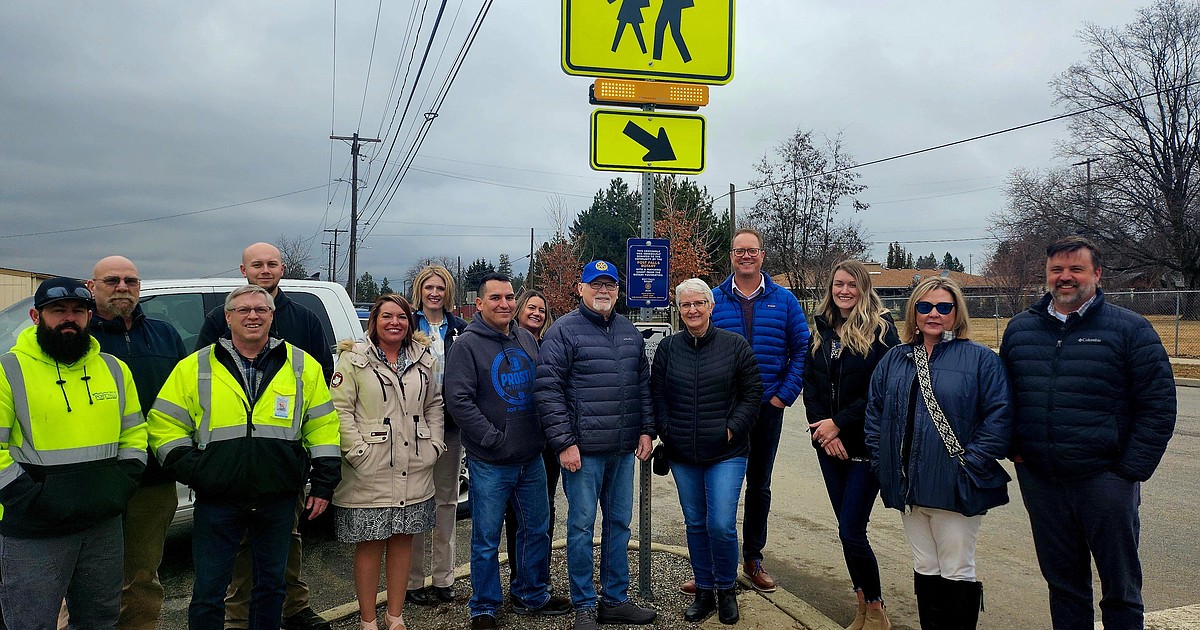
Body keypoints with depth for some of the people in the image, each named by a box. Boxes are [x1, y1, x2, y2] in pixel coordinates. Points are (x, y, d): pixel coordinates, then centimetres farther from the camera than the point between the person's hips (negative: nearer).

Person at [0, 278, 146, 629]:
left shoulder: (115, 369, 7)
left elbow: (134, 432, 14)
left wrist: (125, 482, 1)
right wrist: (29, 496, -16)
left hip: (104, 525, 4)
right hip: (33, 534, -4)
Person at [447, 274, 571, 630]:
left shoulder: (527, 340, 9)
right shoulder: (467, 344, -8)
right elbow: (458, 400, -16)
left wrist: (543, 433, 3)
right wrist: (494, 438, -17)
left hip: (532, 459, 6)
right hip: (489, 464, -5)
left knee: (537, 530, 16)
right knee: (486, 539, 5)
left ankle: (532, 596, 33)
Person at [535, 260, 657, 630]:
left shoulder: (629, 332, 12)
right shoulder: (564, 331, -7)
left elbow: (643, 385, 17)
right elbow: (548, 390, -11)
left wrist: (646, 430, 9)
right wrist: (564, 443, -15)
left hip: (624, 449, 6)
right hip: (583, 448, -6)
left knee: (619, 523, 13)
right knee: (582, 526, 3)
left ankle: (615, 600, 26)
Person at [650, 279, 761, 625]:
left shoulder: (735, 345, -3)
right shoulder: (668, 348, 4)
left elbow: (753, 392, 0)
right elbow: (656, 395, 9)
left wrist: (733, 428, -8)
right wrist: (666, 431, -1)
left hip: (726, 453, -3)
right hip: (682, 455, 3)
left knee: (721, 525, -7)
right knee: (695, 524, 12)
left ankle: (727, 590, 17)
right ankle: (704, 591, 28)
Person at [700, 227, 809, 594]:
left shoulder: (784, 301, 2)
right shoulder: (713, 300, -1)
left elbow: (802, 350, 2)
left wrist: (784, 394, -6)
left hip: (768, 408, 1)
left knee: (759, 485, 14)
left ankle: (753, 560, 29)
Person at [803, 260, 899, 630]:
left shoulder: (881, 329, -8)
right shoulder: (822, 329, 9)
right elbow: (810, 382, 6)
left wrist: (839, 423, -16)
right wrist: (821, 426, -7)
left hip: (866, 445, -5)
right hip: (829, 446, 5)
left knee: (851, 532, -5)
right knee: (847, 529, 12)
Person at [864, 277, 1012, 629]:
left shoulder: (979, 358, -5)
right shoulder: (894, 360, 9)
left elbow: (1000, 416, -12)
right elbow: (874, 413, 12)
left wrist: (970, 465, -16)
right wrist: (882, 462, 2)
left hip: (956, 489, -5)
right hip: (908, 488, 5)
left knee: (957, 572, 6)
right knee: (925, 570, 16)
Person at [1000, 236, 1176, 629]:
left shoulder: (1130, 329, -2)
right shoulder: (1020, 329, 8)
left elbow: (1158, 405, -4)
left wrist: (1132, 469, -9)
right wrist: (1014, 447, 5)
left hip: (1105, 476, -3)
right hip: (1039, 478, 3)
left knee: (1120, 586, 9)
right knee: (1062, 581, 15)